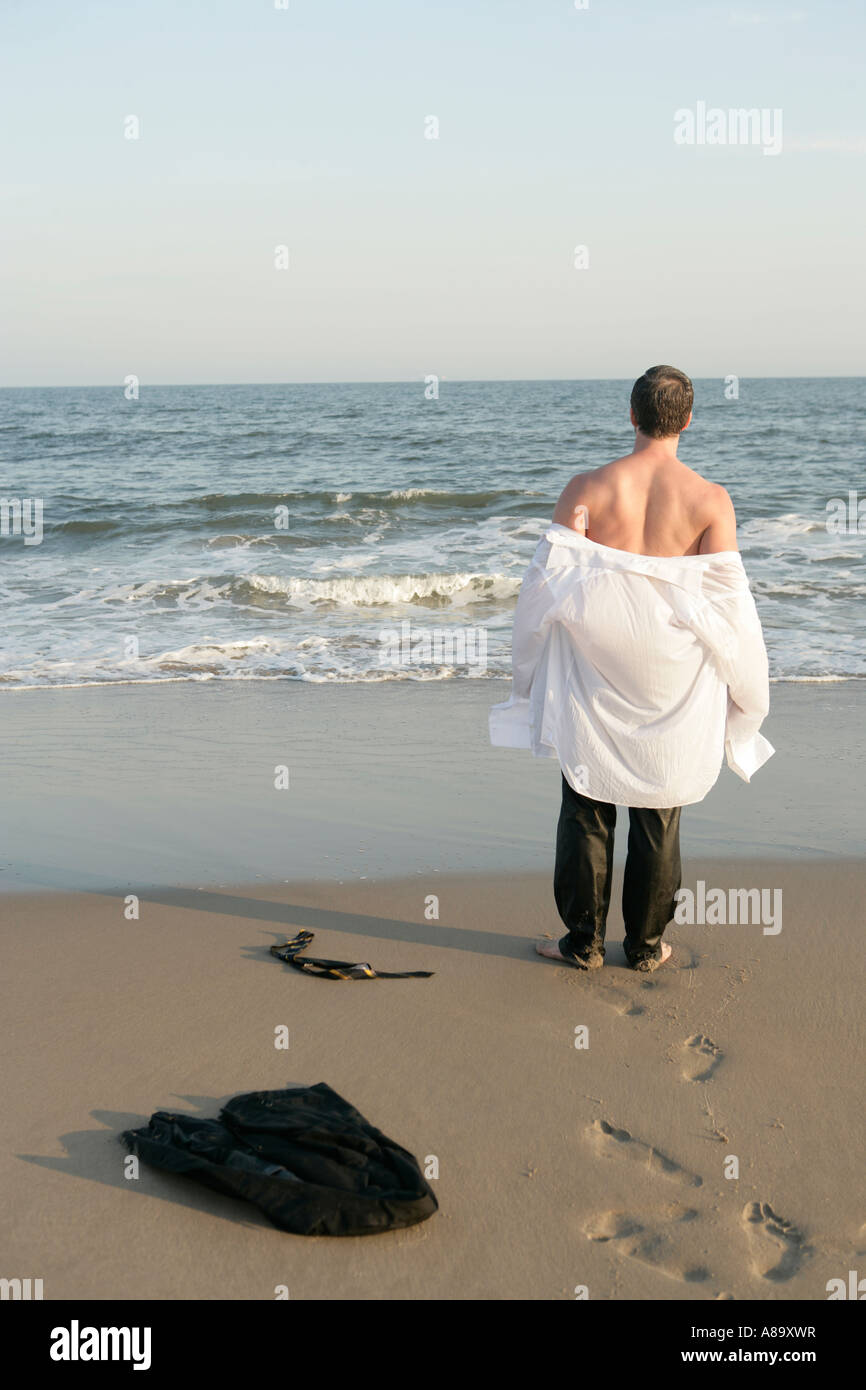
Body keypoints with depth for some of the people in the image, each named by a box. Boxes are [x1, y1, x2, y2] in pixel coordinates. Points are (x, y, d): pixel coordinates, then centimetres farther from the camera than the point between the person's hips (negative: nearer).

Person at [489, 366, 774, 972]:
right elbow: (727, 602, -7)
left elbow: (548, 587, -6)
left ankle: (583, 941, 20)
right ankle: (647, 945, 24)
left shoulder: (586, 489, -8)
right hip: (674, 685, 0)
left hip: (595, 674, 0)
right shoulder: (711, 500, -9)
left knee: (586, 811, 13)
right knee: (659, 818, 14)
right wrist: (741, 691, 6)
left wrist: (531, 672, 7)